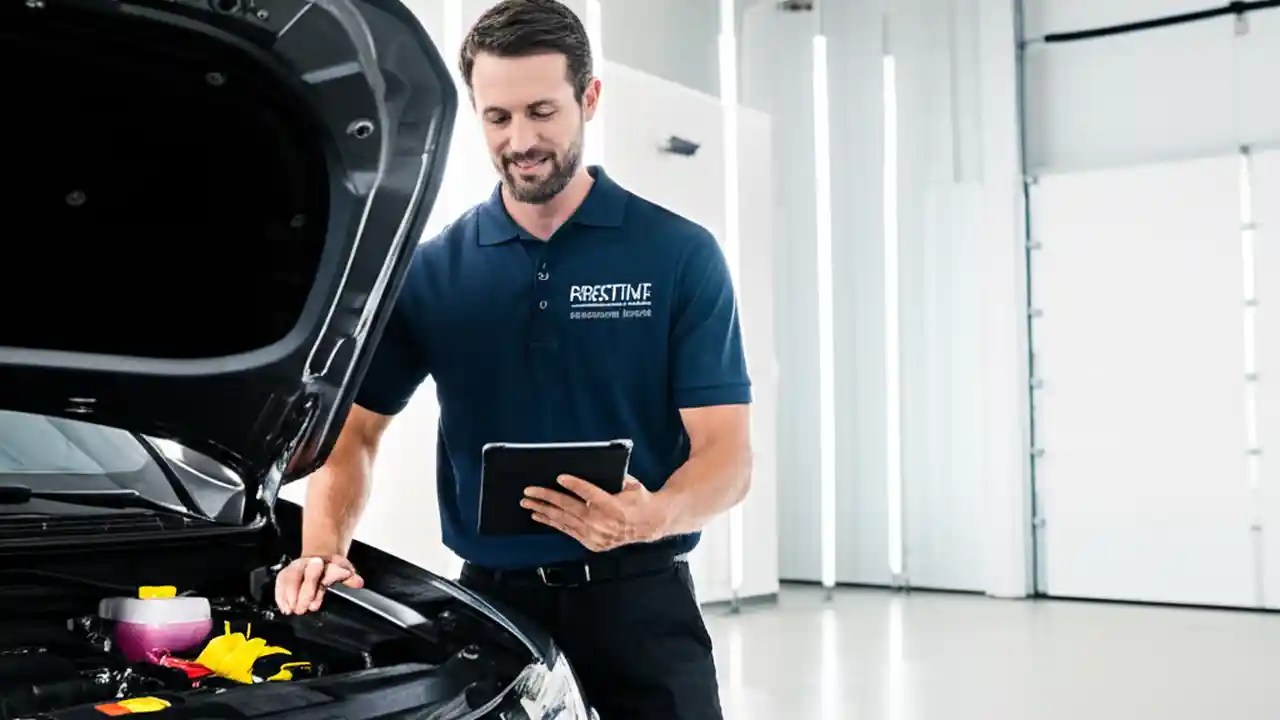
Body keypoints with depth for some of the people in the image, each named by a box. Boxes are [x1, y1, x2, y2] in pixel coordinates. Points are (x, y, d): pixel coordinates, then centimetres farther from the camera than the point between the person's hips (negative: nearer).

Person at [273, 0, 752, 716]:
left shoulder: (681, 255, -4)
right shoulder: (434, 270, 4)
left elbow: (727, 454, -8)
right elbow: (355, 425, 7)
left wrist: (652, 516, -29)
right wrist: (323, 549, -11)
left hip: (638, 601, -2)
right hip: (492, 600, 2)